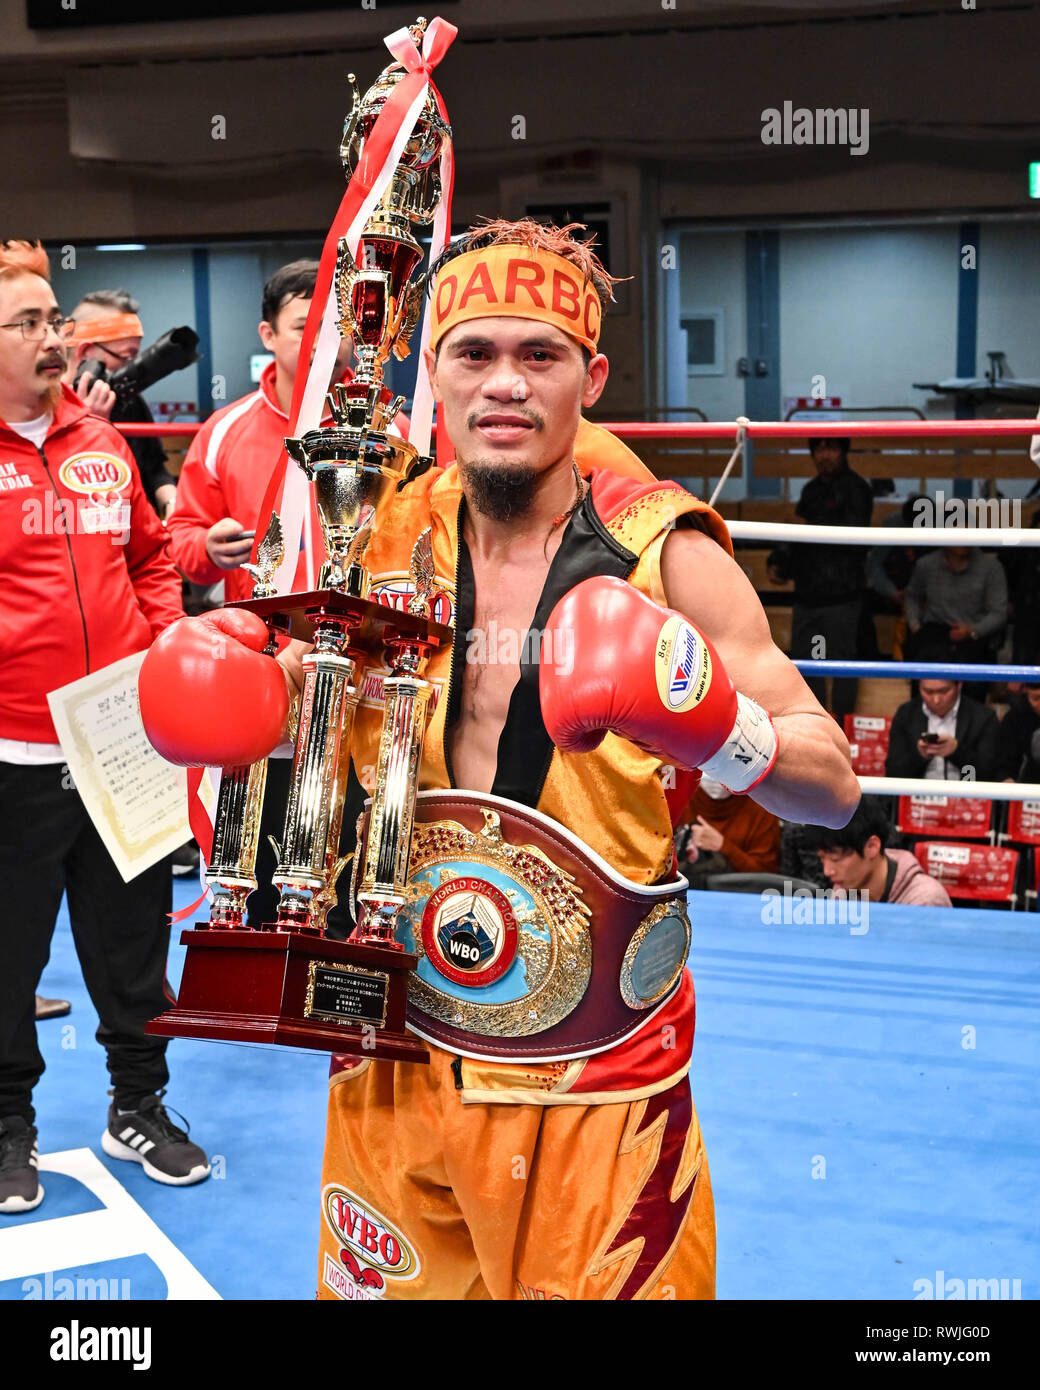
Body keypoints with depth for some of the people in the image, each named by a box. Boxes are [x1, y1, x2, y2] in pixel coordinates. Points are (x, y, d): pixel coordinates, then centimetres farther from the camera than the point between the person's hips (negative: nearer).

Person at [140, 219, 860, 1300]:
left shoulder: (662, 551, -12)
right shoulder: (388, 540, -2)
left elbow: (835, 786, -10)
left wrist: (715, 729, -30)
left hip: (599, 1089, -3)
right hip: (393, 1064, 4)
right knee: (387, 1281, 18)